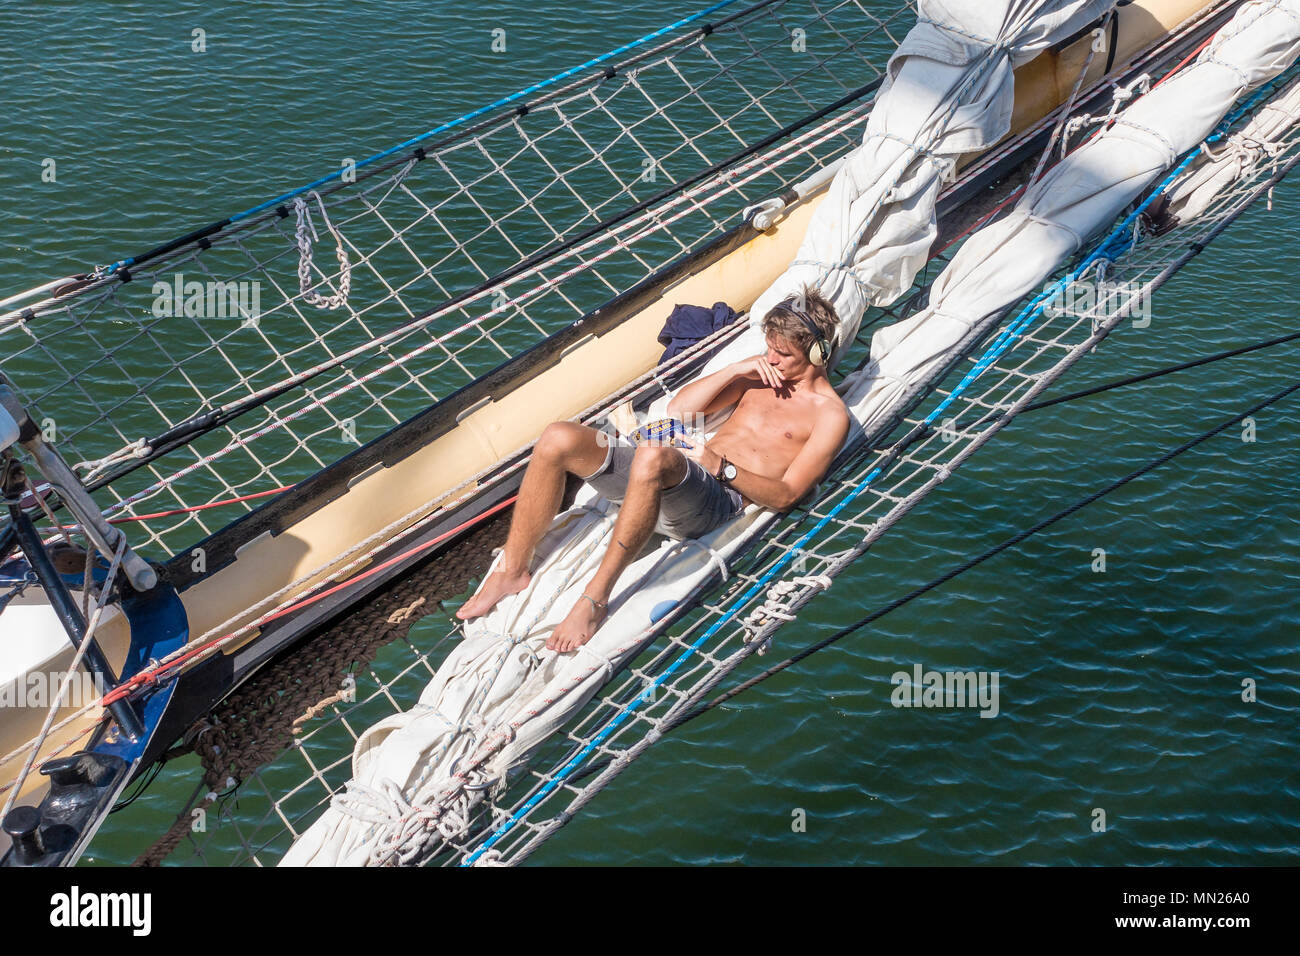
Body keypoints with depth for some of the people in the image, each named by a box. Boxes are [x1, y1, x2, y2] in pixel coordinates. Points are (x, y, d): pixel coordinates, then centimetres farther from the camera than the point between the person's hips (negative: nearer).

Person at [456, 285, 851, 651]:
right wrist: (735, 370, 8)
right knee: (559, 439, -17)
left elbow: (784, 497, -5)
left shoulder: (829, 415, 5)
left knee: (653, 456, -42)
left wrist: (719, 465, -15)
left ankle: (594, 598, -34)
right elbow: (678, 409, 19)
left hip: (718, 498, -7)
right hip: (673, 468, 7)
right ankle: (511, 571, -10)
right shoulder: (761, 373, 24)